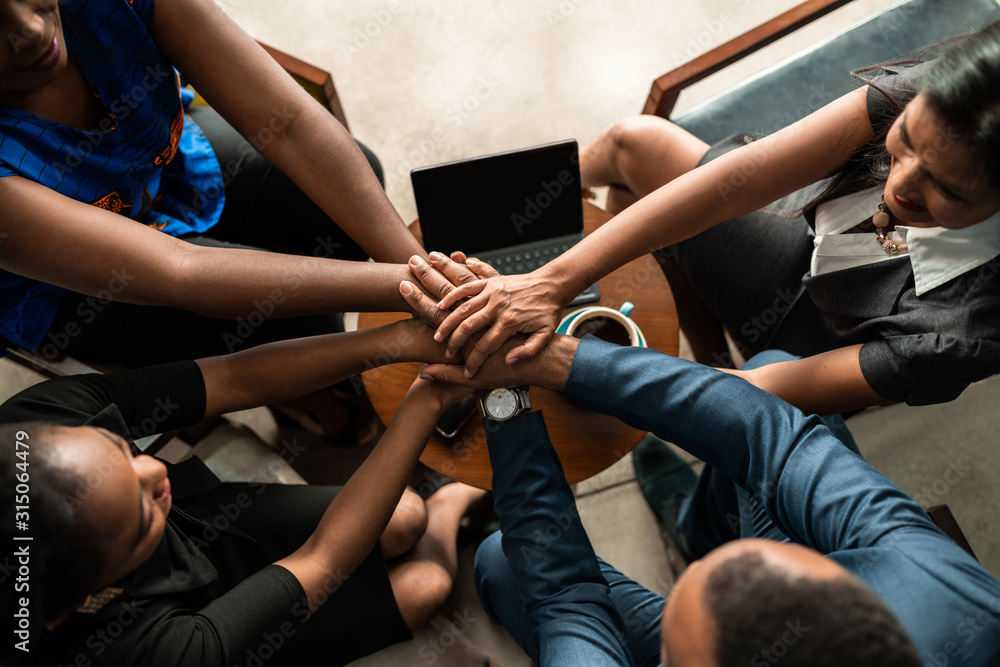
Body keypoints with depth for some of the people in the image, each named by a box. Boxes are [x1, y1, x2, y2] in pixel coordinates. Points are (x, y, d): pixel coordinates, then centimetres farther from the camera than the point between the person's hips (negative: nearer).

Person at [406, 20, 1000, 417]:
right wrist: (555, 281, -44)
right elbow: (734, 180, -36)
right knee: (632, 141, -8)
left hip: (810, 331, -3)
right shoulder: (919, 98, -31)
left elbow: (755, 396, -37)